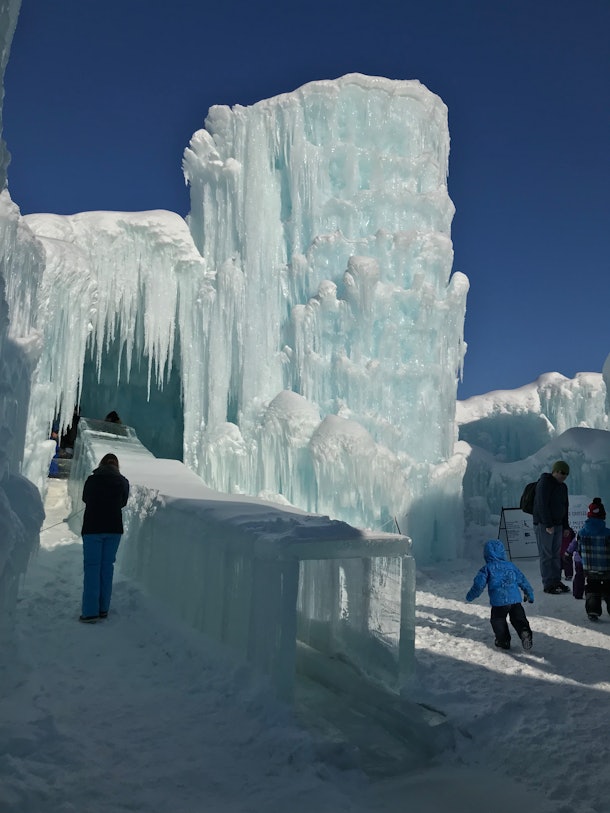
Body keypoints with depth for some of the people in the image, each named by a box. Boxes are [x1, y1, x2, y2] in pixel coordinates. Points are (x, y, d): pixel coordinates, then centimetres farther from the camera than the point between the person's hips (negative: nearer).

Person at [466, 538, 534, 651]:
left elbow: (479, 584, -4)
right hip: (515, 599, 3)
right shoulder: (510, 565, 13)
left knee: (498, 620, 15)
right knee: (518, 618, 12)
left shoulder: (487, 568, -1)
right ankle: (525, 632, -13)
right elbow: (522, 580, 20)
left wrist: (470, 596, 11)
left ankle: (504, 640, 15)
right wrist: (529, 593, 32)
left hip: (499, 601, -3)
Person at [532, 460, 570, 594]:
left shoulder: (563, 487, 14)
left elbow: (565, 507, 19)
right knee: (546, 555, -5)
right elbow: (542, 505, -18)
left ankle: (556, 581, 16)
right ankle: (548, 584, -1)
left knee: (556, 554, 9)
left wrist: (566, 526, 12)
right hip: (544, 525, -8)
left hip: (557, 525, 8)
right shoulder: (544, 483, -13)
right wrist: (548, 525, -21)